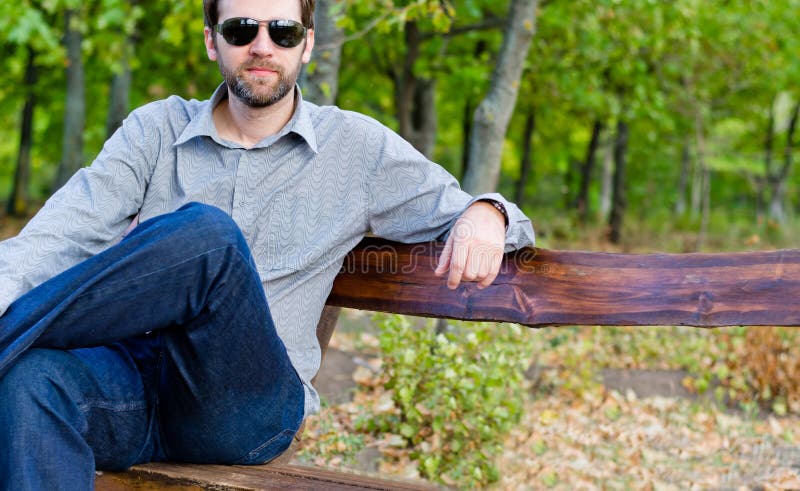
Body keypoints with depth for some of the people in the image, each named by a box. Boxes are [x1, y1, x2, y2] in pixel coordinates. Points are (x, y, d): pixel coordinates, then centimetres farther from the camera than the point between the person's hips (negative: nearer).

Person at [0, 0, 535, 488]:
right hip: (136, 370, 2)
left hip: (255, 406, -1)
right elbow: (70, 228, 1)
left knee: (206, 232, -31)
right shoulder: (156, 129, 15)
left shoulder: (357, 146, 13)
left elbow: (461, 212, 18)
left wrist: (485, 214, -8)